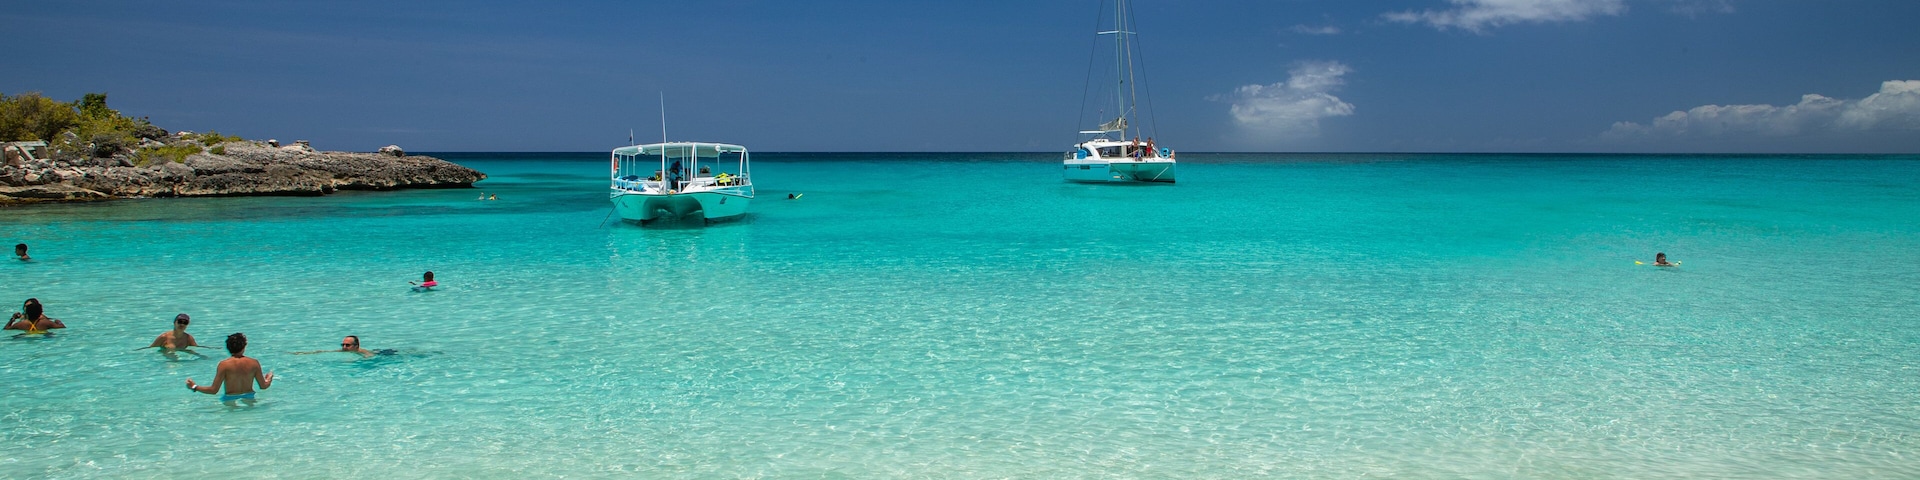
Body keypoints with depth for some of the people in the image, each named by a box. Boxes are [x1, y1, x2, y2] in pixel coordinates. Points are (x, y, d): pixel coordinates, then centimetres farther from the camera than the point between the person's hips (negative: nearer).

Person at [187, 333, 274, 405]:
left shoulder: (224, 365, -7)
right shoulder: (254, 363, 0)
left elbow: (214, 390, -7)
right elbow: (263, 386, 9)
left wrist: (194, 387, 8)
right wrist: (269, 379, 32)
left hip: (230, 400, -3)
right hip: (249, 398, 3)